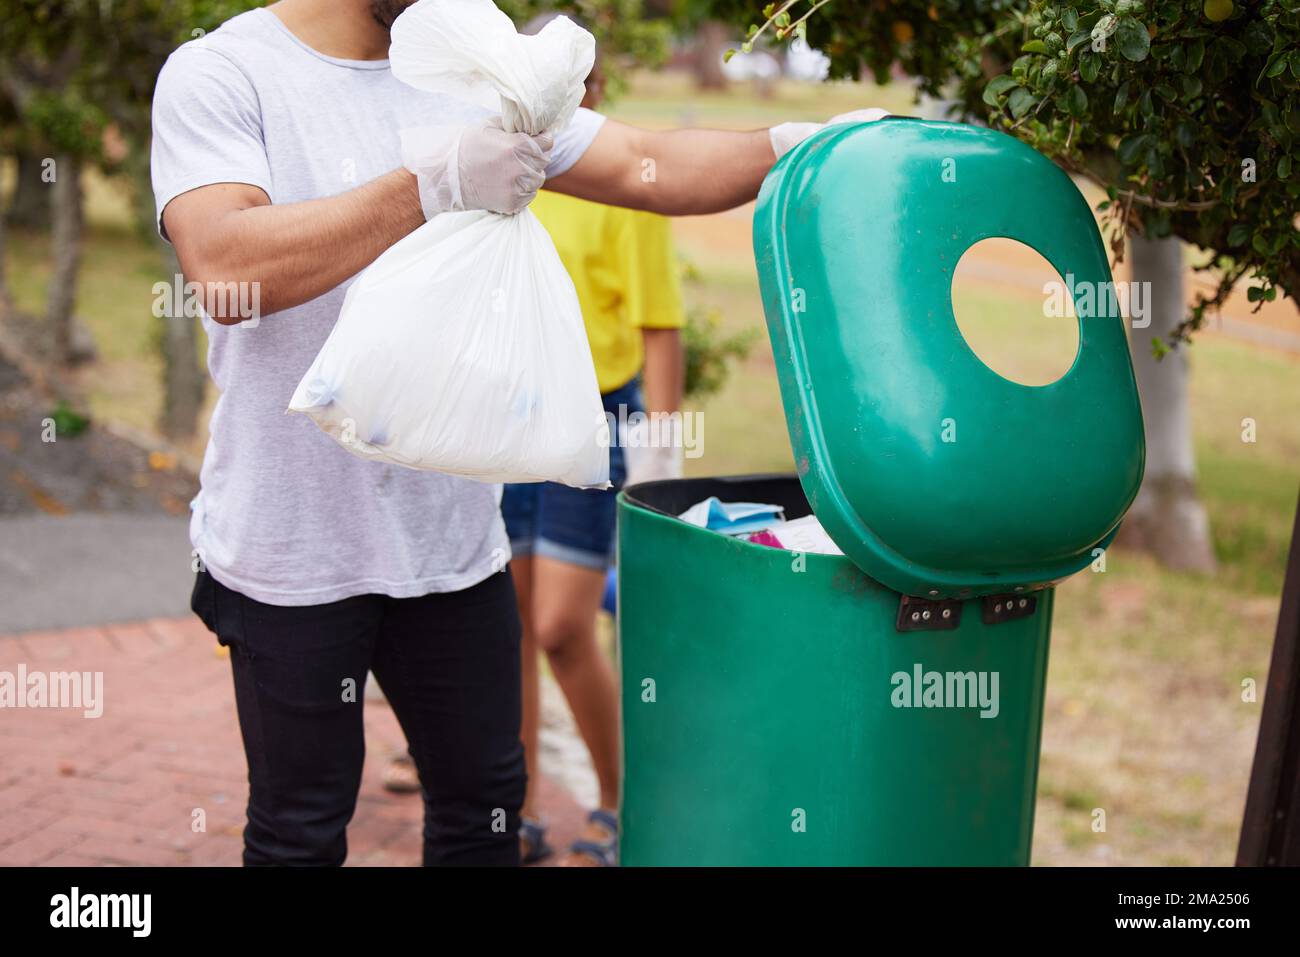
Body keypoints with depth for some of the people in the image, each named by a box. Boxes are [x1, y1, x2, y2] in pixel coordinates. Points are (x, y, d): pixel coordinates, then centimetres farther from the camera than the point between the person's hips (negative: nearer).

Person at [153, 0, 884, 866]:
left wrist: (805, 145, -12)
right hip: (292, 543, -4)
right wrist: (437, 186, -29)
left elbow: (650, 166, 3)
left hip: (453, 527, 5)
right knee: (302, 830, 9)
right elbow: (225, 269, -25)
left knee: (484, 800, 16)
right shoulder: (219, 74, -9)